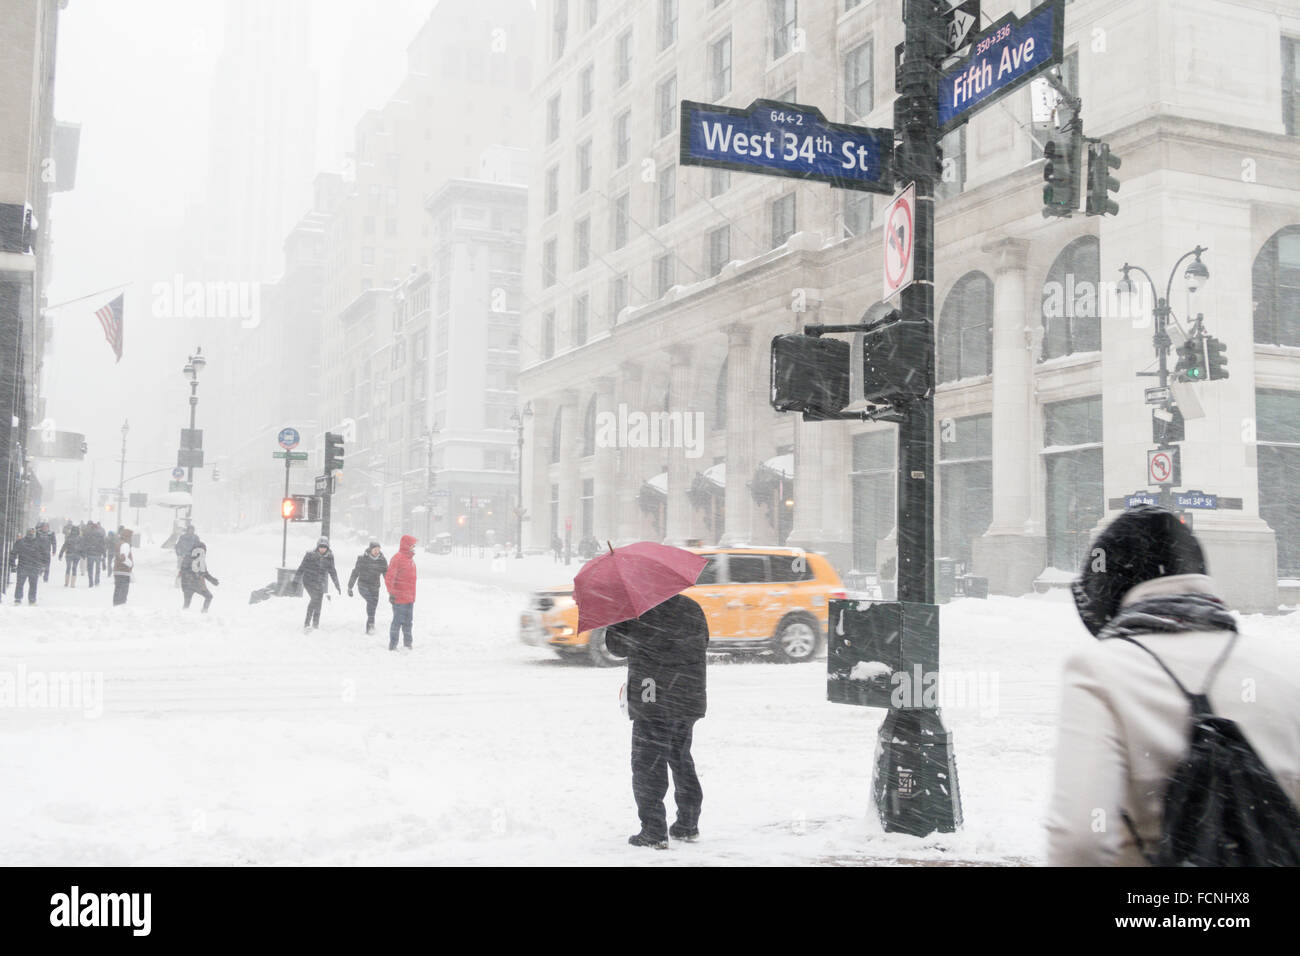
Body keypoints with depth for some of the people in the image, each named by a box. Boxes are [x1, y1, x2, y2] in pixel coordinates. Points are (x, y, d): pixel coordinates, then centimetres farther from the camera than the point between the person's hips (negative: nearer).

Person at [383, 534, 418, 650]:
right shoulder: (397, 558, -15)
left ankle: (407, 643, 26)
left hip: (410, 597, 9)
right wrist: (391, 593, -20)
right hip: (399, 597, -9)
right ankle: (393, 645, 6)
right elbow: (389, 577, -18)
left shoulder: (410, 558, 13)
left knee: (408, 622, 16)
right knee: (398, 621, -2)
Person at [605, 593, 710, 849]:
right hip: (689, 701, 6)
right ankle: (688, 826, 26)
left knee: (648, 766, 2)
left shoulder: (638, 613, -13)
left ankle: (654, 832, 0)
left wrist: (616, 622, 16)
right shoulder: (693, 609, 4)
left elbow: (616, 645, -1)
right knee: (682, 760, 19)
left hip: (652, 703, -6)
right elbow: (702, 646, 16)